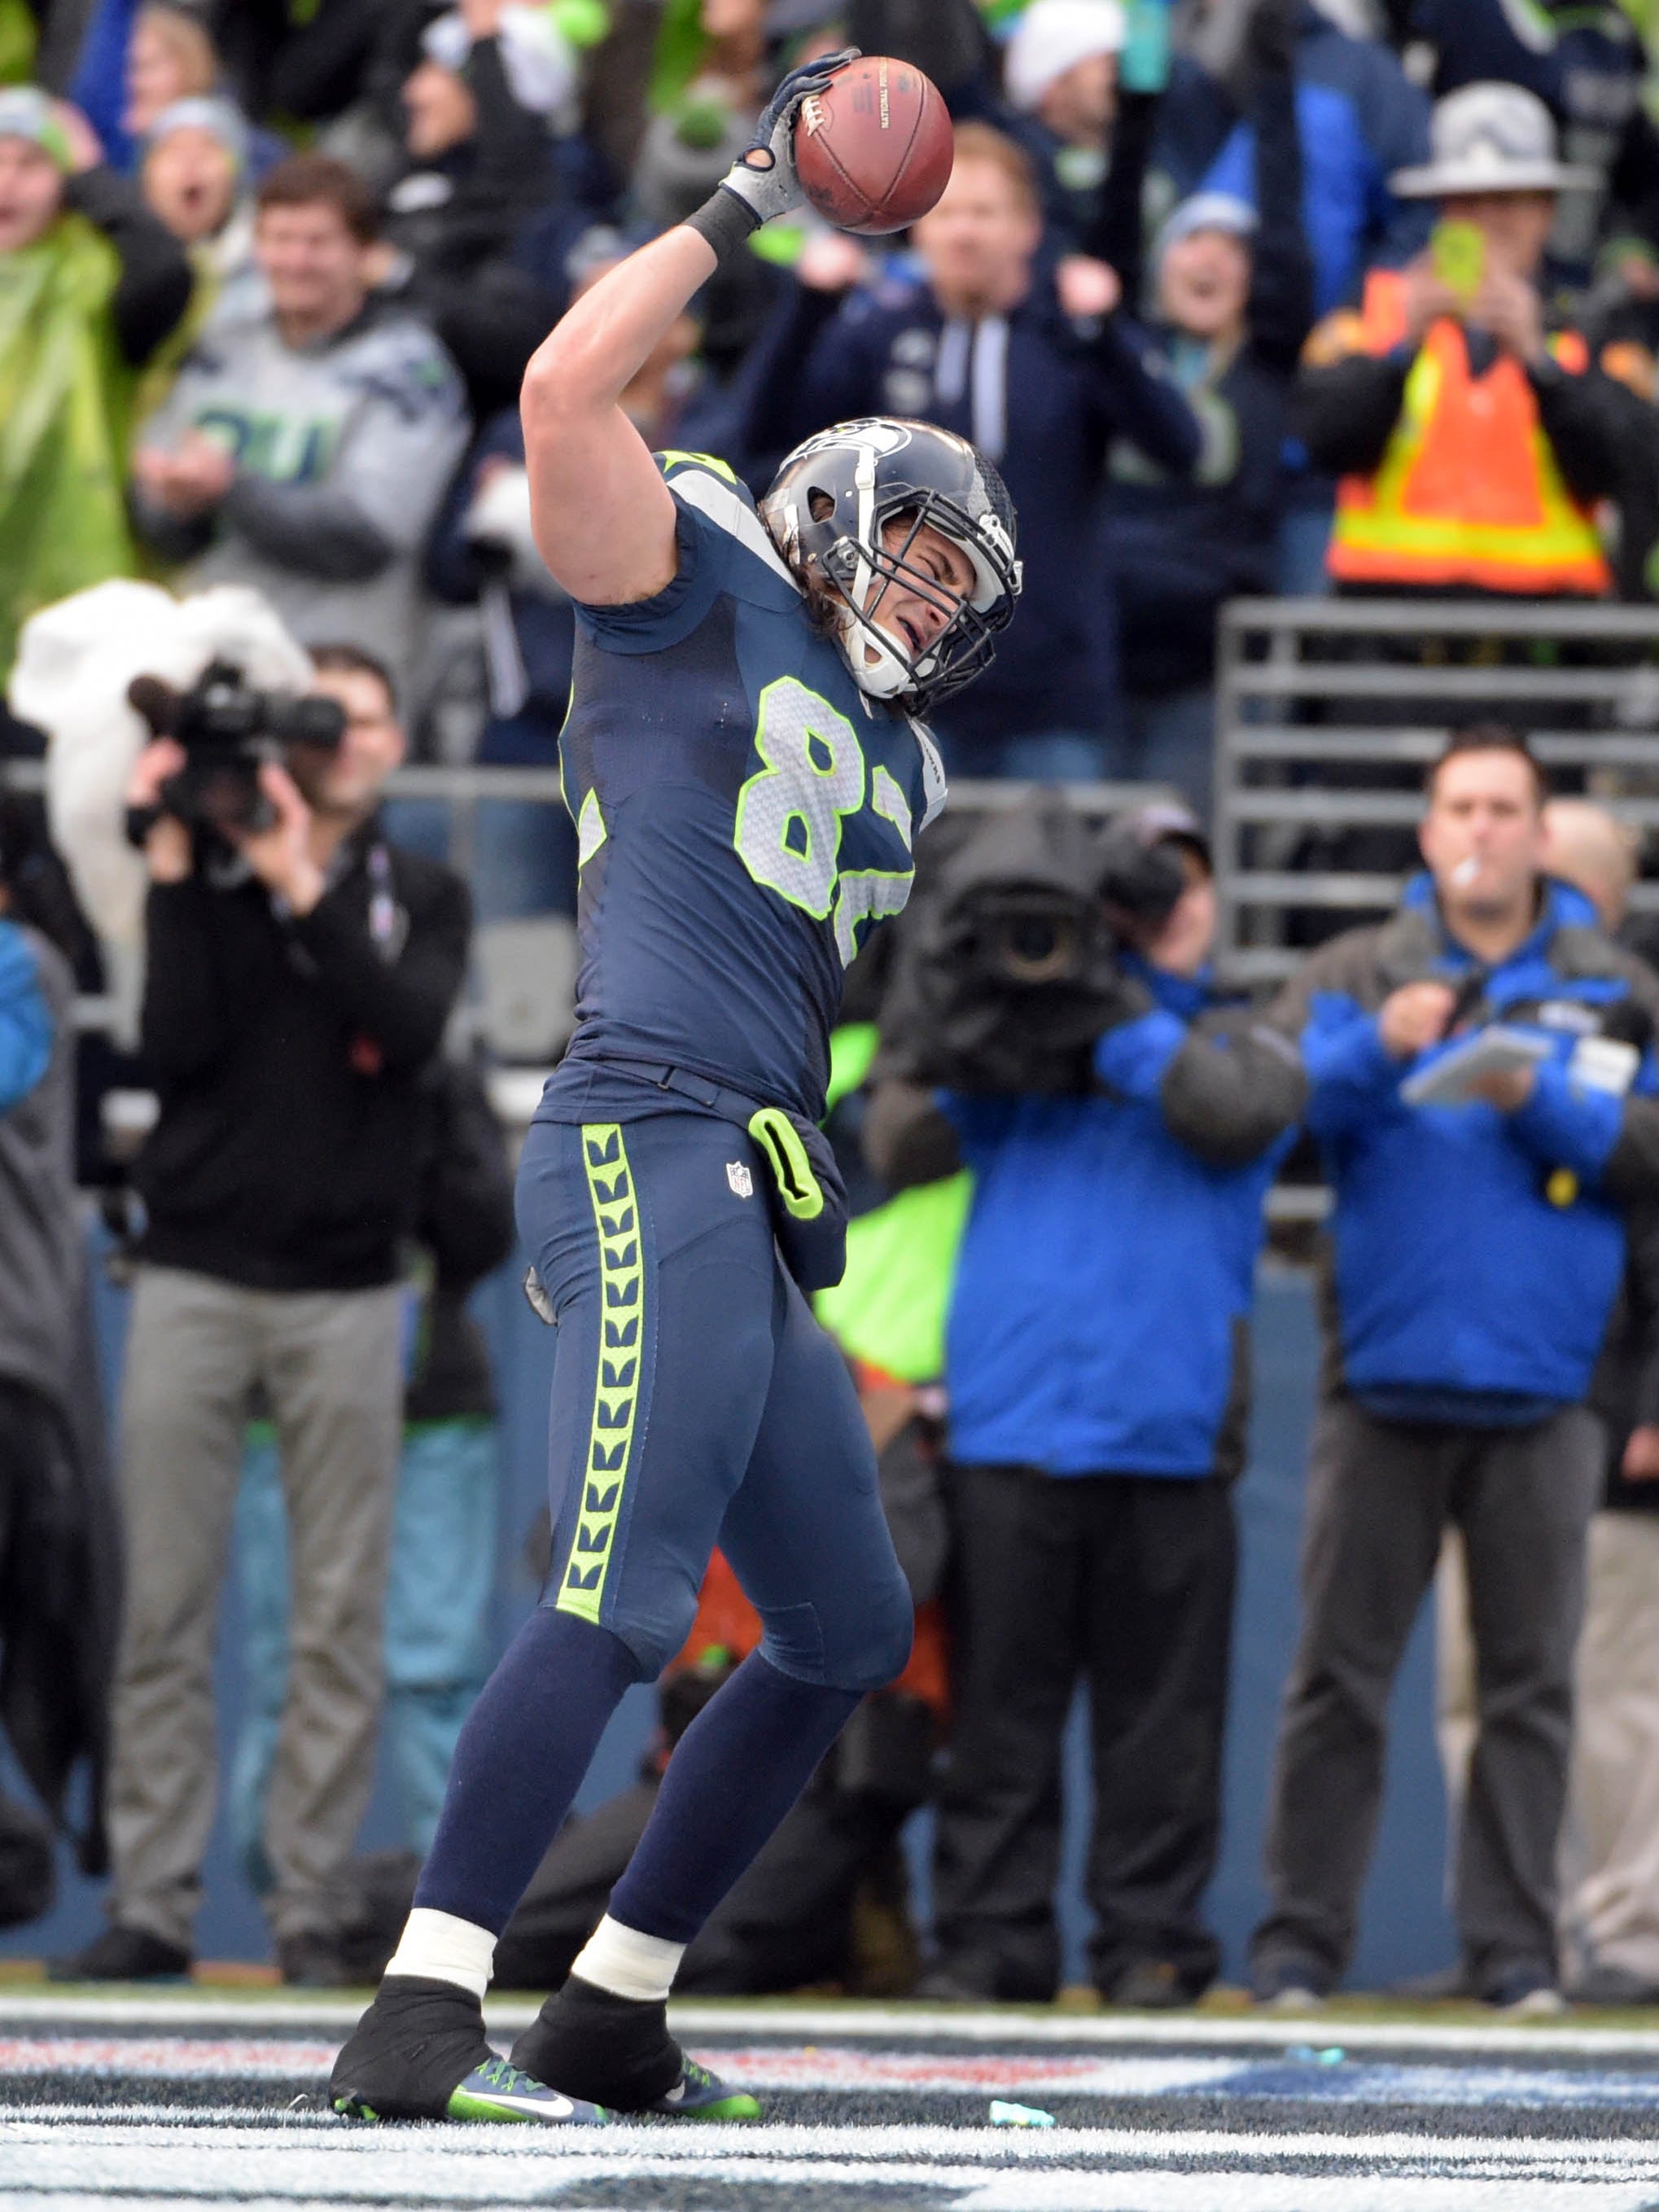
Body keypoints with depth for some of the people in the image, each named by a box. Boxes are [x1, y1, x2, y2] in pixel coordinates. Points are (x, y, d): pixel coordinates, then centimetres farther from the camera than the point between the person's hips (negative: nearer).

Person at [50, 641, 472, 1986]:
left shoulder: (422, 901, 10)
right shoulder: (207, 883, 7)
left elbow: (412, 1028, -10)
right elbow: (176, 1048, -7)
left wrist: (305, 888, -16)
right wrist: (176, 869, -11)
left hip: (345, 1294, 1)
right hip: (194, 1280, 0)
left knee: (341, 1620, -1)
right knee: (166, 1611, -2)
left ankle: (314, 1908, 3)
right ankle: (152, 1901, 2)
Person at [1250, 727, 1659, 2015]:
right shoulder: (1355, 978, 10)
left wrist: (1542, 1102, -13)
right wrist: (1377, 1052, -20)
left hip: (1541, 1391, 0)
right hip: (1386, 1380, 0)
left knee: (1531, 1678, 1)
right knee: (1341, 1673, 0)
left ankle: (1516, 1946, 6)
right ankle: (1301, 1939, 4)